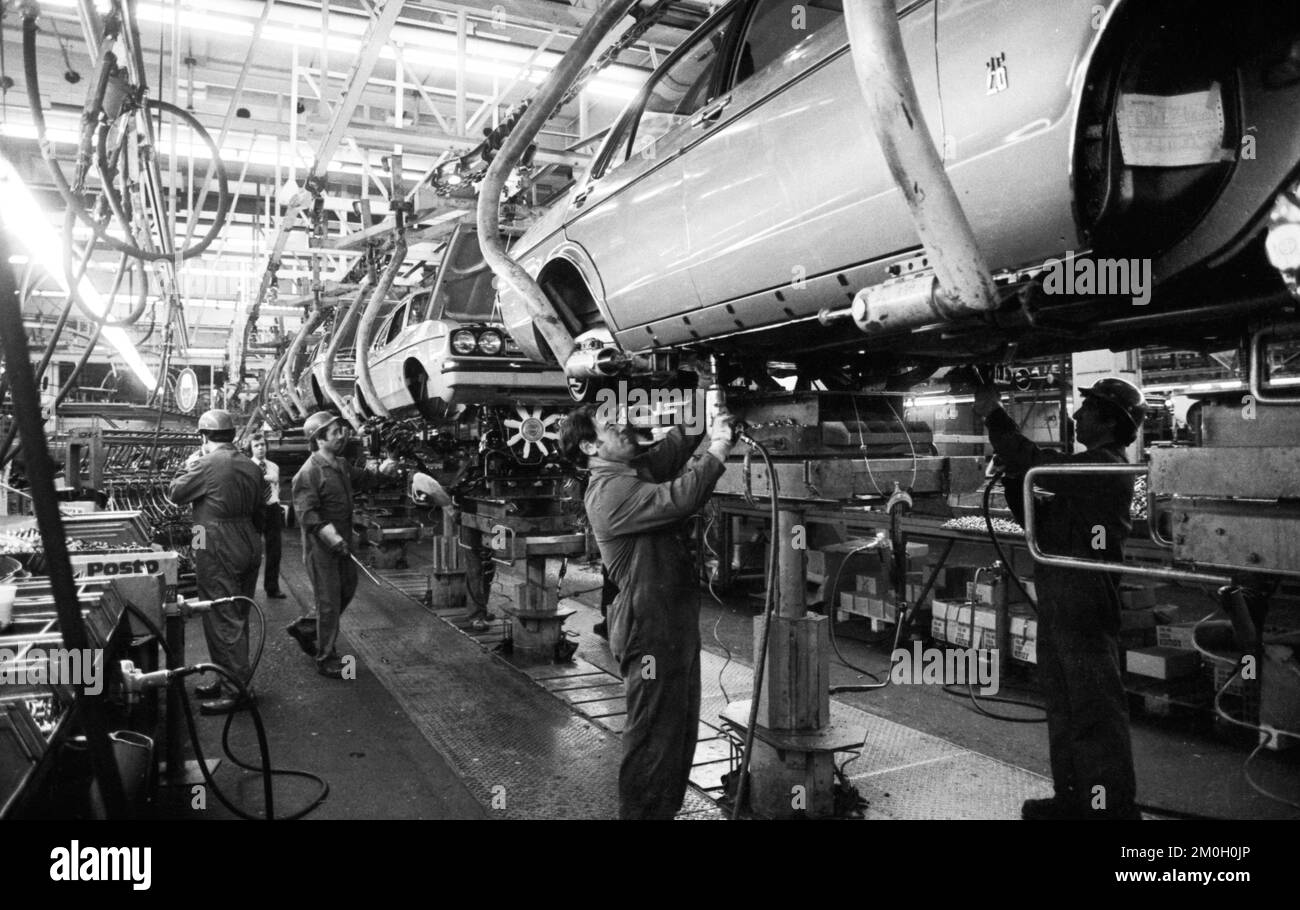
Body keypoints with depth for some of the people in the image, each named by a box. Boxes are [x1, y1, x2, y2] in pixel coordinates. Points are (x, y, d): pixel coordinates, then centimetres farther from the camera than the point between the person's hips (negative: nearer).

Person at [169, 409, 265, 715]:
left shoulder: (207, 463, -13)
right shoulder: (251, 466, 9)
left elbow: (176, 493, -2)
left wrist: (190, 464, 11)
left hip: (217, 551, -8)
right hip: (249, 546, 8)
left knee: (222, 620, -2)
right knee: (237, 617, 16)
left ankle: (235, 691, 1)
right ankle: (230, 679, 27)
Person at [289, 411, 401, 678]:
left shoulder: (342, 465, 9)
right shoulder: (309, 473, -18)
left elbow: (361, 478, 25)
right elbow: (306, 512, -23)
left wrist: (381, 472, 5)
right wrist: (330, 536, -33)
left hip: (341, 543, 9)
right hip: (320, 546, -9)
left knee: (346, 591, 19)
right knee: (329, 602, 0)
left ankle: (305, 627, 37)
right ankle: (326, 660, 13)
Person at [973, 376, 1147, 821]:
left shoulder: (1106, 467, -13)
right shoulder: (1086, 468, 19)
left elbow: (1037, 464, -23)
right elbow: (1037, 518, 19)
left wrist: (994, 416, -16)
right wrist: (1012, 476, 5)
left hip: (1086, 609, -10)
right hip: (1058, 604, 10)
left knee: (1095, 712, -3)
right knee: (1063, 706, 17)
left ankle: (1113, 805, 7)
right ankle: (1072, 797, 29)